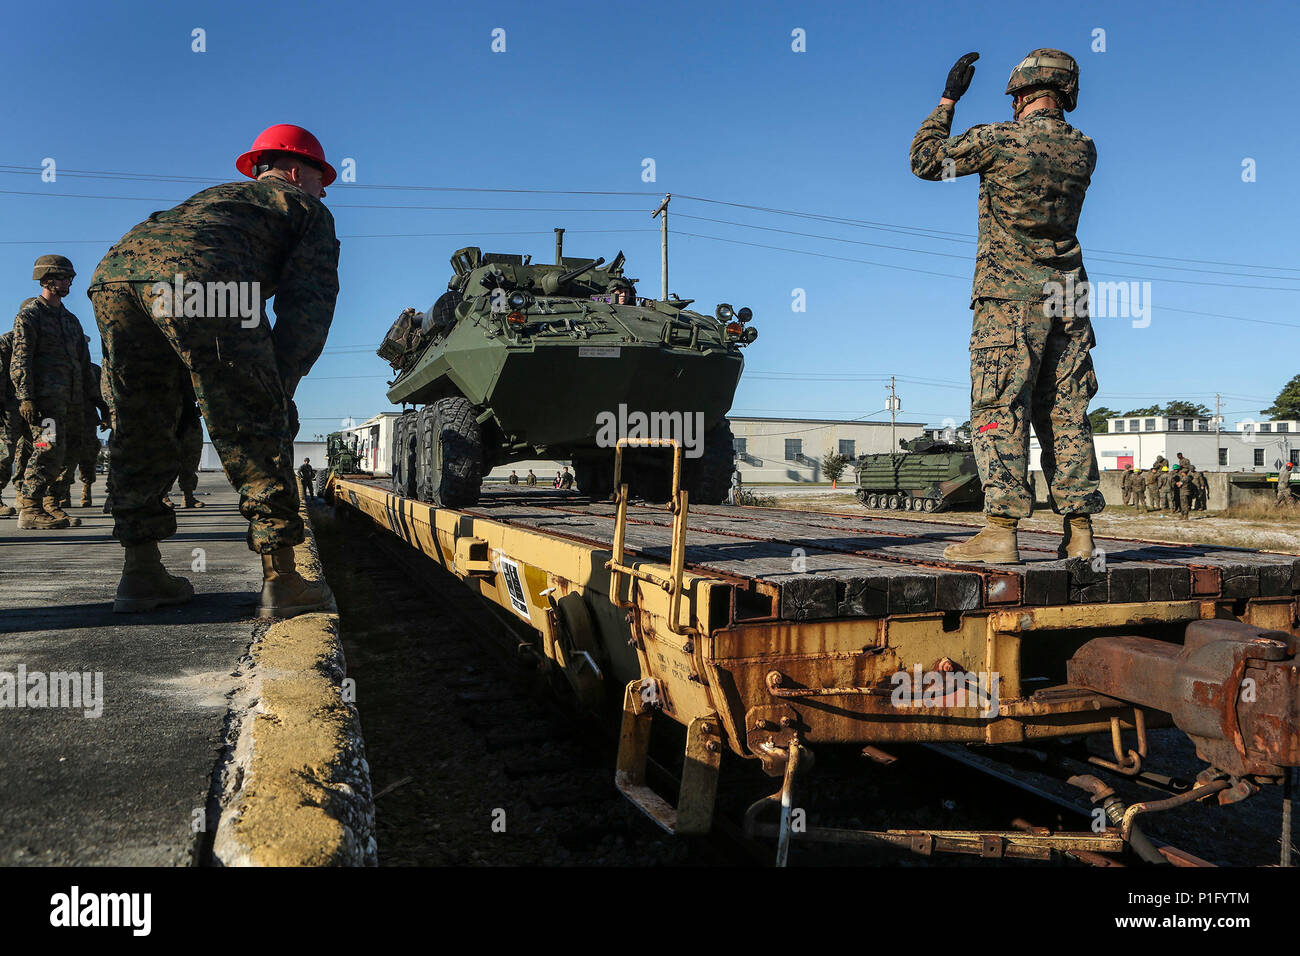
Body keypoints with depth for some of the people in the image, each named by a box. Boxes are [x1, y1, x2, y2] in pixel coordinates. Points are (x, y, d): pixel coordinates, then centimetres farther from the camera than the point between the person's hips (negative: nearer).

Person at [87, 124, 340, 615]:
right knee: (258, 430, 0)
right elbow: (308, 304, 9)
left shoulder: (214, 194, 44)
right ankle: (280, 581, 1)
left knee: (139, 431, 16)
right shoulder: (306, 209, 26)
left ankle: (140, 573, 21)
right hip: (199, 279, -7)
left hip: (113, 269, 7)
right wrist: (279, 386, 5)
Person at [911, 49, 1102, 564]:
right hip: (1067, 298, 5)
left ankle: (1000, 532, -10)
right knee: (1065, 414, 6)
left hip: (1010, 296, -5)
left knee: (1000, 411, -6)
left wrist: (948, 98, 12)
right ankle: (1079, 532, 8)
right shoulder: (1084, 150, 9)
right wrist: (1024, 123, 33)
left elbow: (924, 160, 4)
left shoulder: (998, 140, -7)